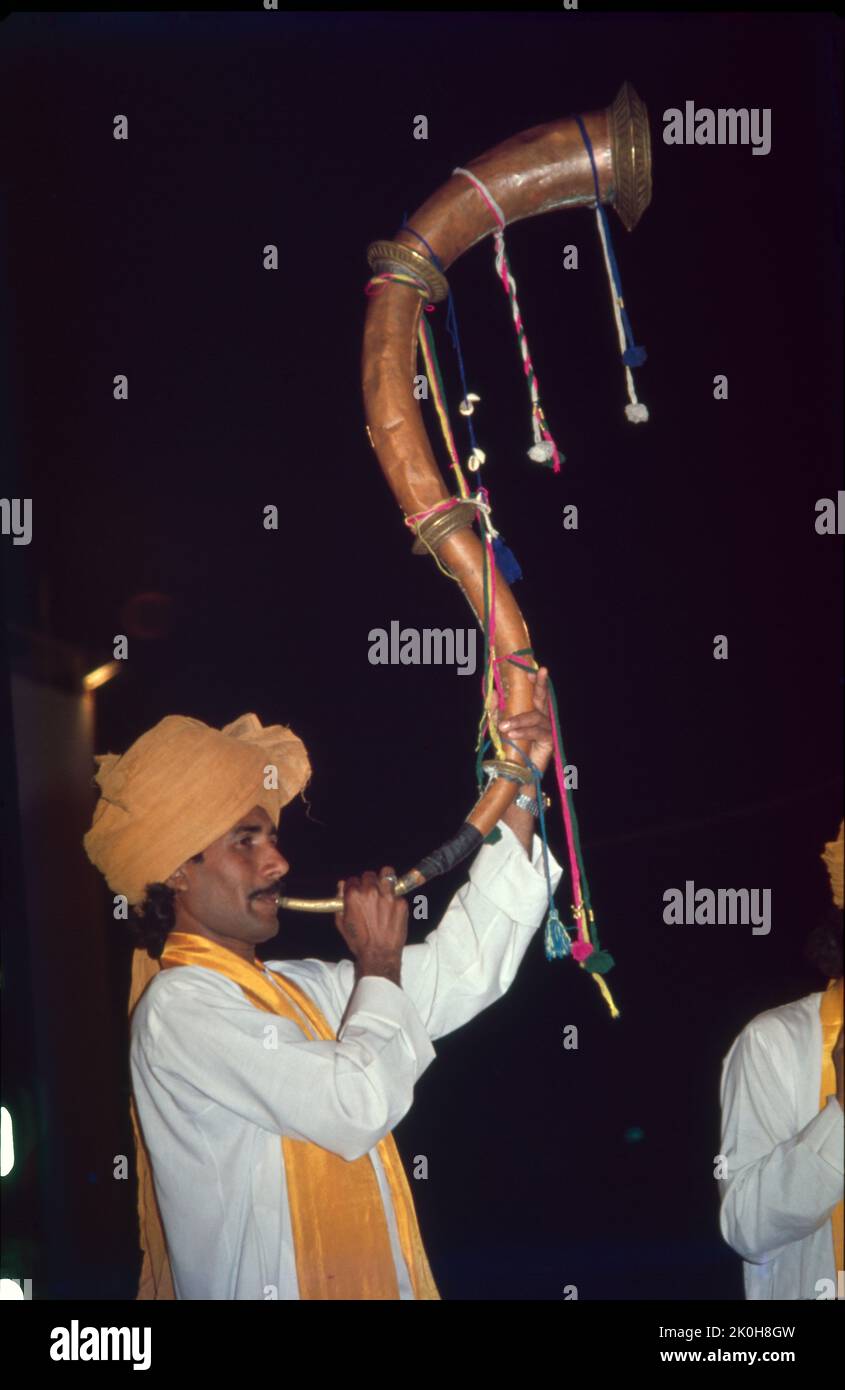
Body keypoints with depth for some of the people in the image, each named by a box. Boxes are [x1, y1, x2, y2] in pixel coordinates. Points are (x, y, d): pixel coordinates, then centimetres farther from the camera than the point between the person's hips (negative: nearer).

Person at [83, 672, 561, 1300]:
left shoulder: (301, 990, 14)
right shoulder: (179, 1006, -9)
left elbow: (463, 971, 12)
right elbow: (359, 1104, -17)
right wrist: (379, 964, -1)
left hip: (370, 1284, 7)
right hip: (271, 1287, -7)